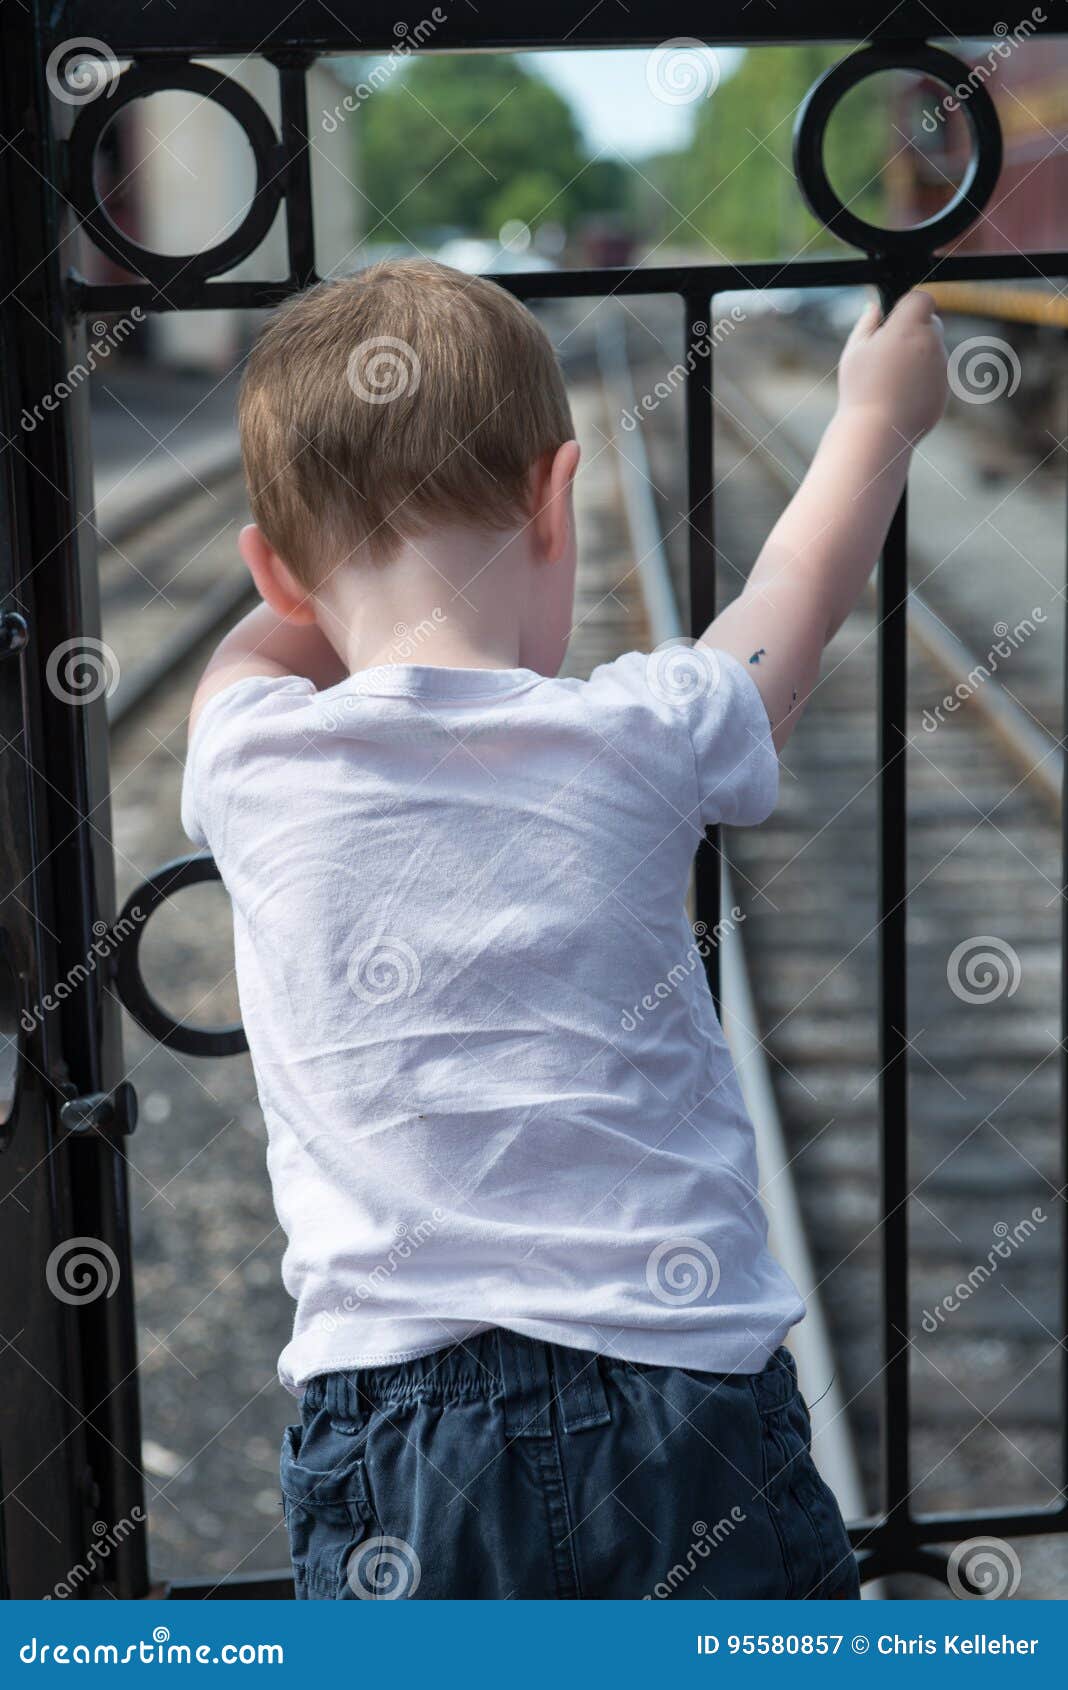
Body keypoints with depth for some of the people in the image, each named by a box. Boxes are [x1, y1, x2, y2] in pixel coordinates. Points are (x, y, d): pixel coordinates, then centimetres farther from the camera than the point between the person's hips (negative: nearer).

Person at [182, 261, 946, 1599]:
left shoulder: (248, 766, -3)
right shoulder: (640, 739, -5)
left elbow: (262, 640, 23)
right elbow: (800, 586, 17)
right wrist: (879, 410, 35)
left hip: (395, 1422, 1)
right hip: (683, 1395, 0)